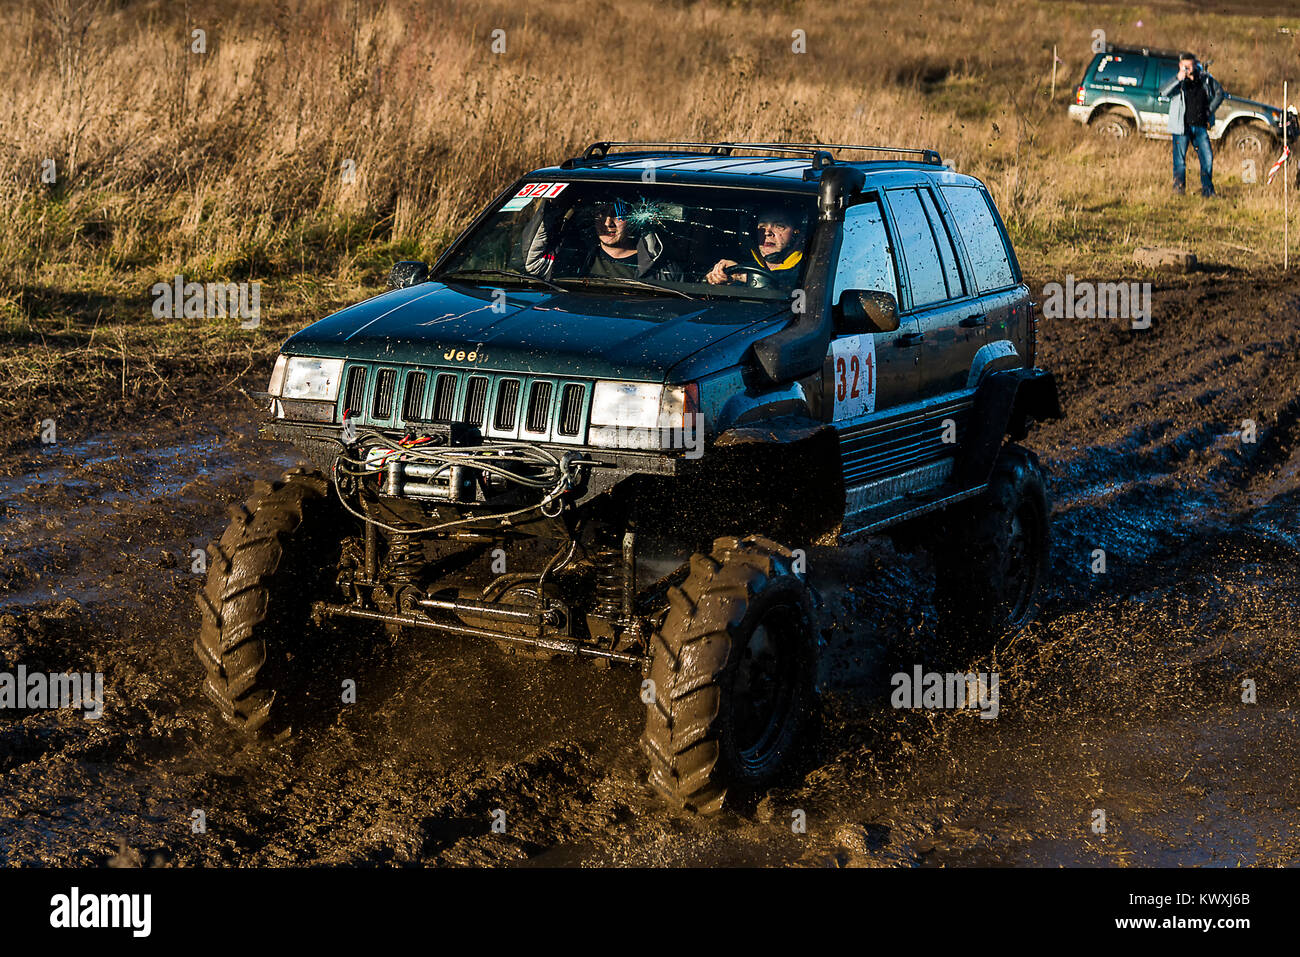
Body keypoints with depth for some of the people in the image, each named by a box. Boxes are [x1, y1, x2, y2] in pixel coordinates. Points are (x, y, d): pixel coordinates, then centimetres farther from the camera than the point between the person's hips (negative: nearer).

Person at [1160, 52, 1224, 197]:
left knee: (1208, 159, 1)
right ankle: (1178, 189, 10)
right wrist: (1178, 79, -34)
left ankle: (1207, 190, 13)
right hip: (1182, 127, -3)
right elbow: (1163, 92, -24)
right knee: (1180, 161, -2)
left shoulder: (1205, 79, 4)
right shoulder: (1178, 82, -5)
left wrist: (1210, 111, 9)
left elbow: (1219, 93, 19)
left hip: (1200, 126, 3)